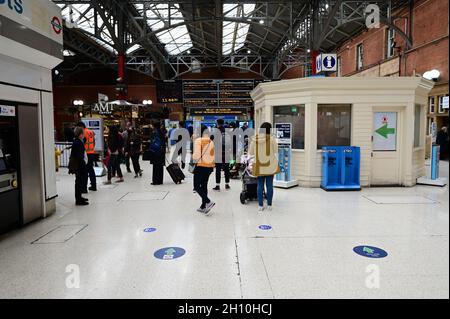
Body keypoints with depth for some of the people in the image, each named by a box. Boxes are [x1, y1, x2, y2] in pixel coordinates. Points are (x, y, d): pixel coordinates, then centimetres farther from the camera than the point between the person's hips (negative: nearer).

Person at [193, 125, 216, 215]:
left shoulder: (198, 140, -13)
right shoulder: (211, 142, 5)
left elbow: (197, 155, -17)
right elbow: (213, 155, 8)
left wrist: (193, 157, 3)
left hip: (201, 166, -6)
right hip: (209, 166, 7)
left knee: (197, 186, 2)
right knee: (204, 186, 16)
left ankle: (208, 202, -13)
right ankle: (203, 207, 22)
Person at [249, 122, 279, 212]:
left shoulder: (254, 139, -4)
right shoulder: (271, 138, -10)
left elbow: (250, 153, 3)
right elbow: (276, 150, -2)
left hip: (259, 166, 2)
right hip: (270, 165, -1)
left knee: (260, 185, 9)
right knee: (269, 185, 7)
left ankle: (260, 205, 12)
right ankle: (269, 205, 14)